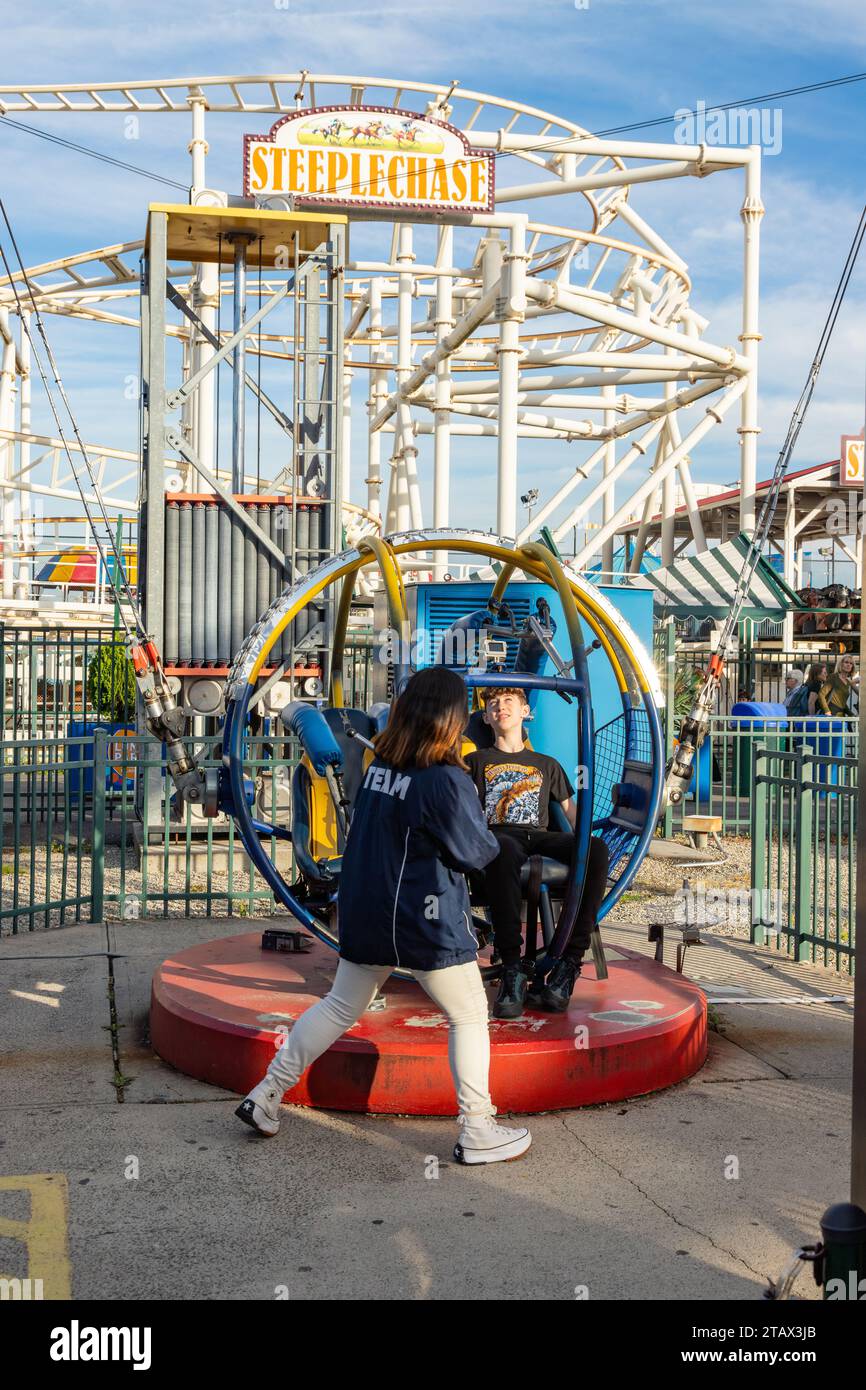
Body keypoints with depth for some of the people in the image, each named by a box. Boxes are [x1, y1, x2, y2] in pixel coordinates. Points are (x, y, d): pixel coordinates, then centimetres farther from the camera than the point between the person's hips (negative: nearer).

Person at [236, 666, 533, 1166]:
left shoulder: (378, 767, 3)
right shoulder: (447, 781, -19)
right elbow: (476, 853, -11)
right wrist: (485, 826, 9)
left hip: (364, 913, 7)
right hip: (428, 921, -7)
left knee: (340, 1006, 19)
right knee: (469, 1017, 9)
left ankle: (267, 1095, 21)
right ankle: (477, 1133, 13)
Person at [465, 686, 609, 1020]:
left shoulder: (547, 765, 35)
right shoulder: (475, 761, 30)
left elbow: (573, 813, 30)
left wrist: (587, 845, 8)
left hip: (539, 837, 2)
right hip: (495, 836, -2)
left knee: (596, 849, -34)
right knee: (503, 851, -45)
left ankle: (568, 964, -38)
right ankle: (513, 968, -45)